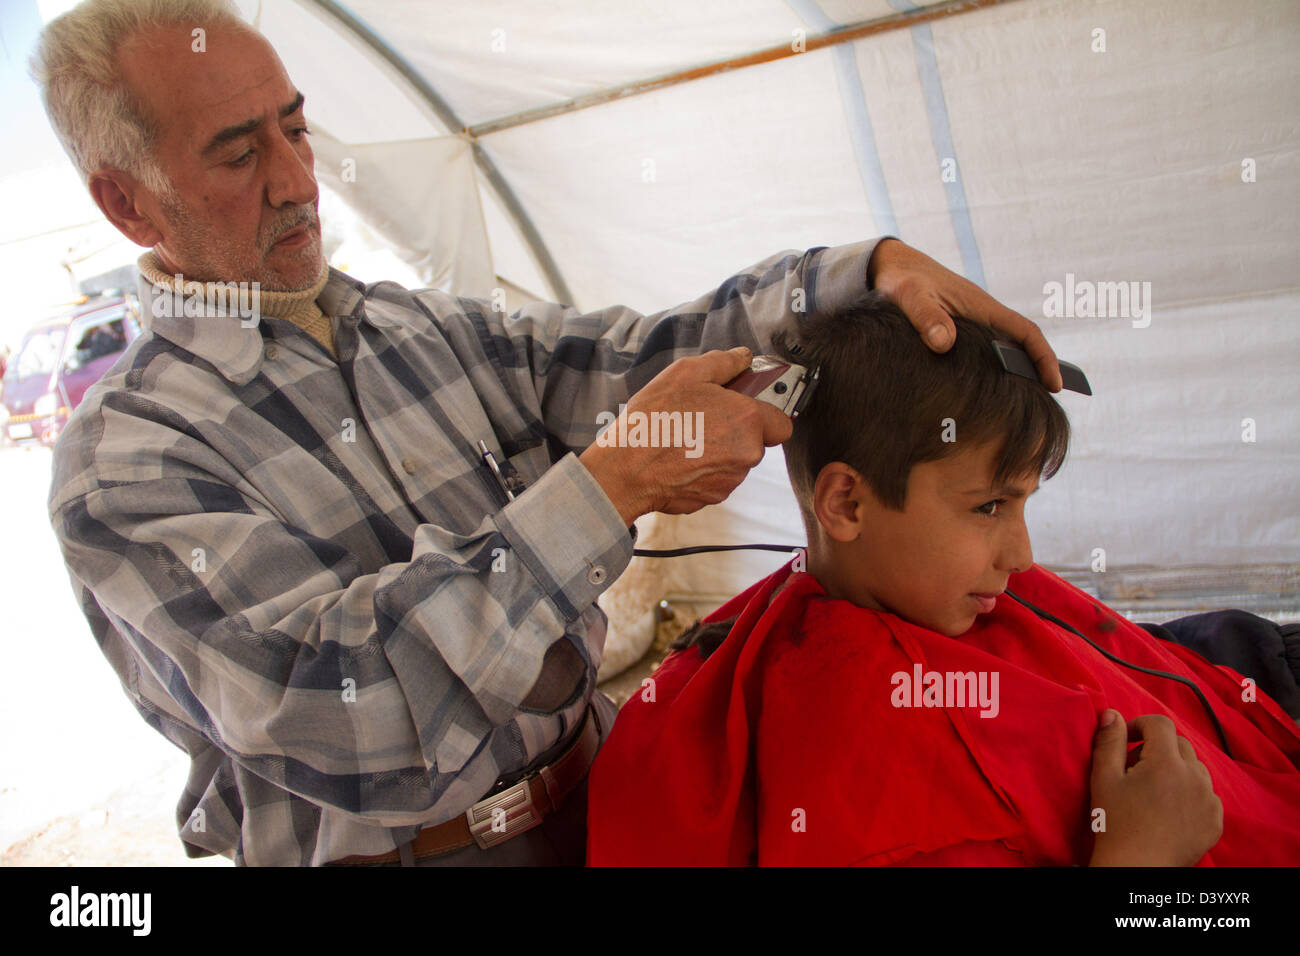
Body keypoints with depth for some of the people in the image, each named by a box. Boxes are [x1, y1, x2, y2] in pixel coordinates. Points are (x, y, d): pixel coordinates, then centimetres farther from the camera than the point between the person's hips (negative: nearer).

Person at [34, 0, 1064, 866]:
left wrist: (874, 267, -20)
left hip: (592, 792, 5)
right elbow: (329, 713, -26)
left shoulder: (436, 330, 4)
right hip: (398, 844, -4)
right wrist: (617, 482, -30)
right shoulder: (124, 463, -13)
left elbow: (642, 353, -5)